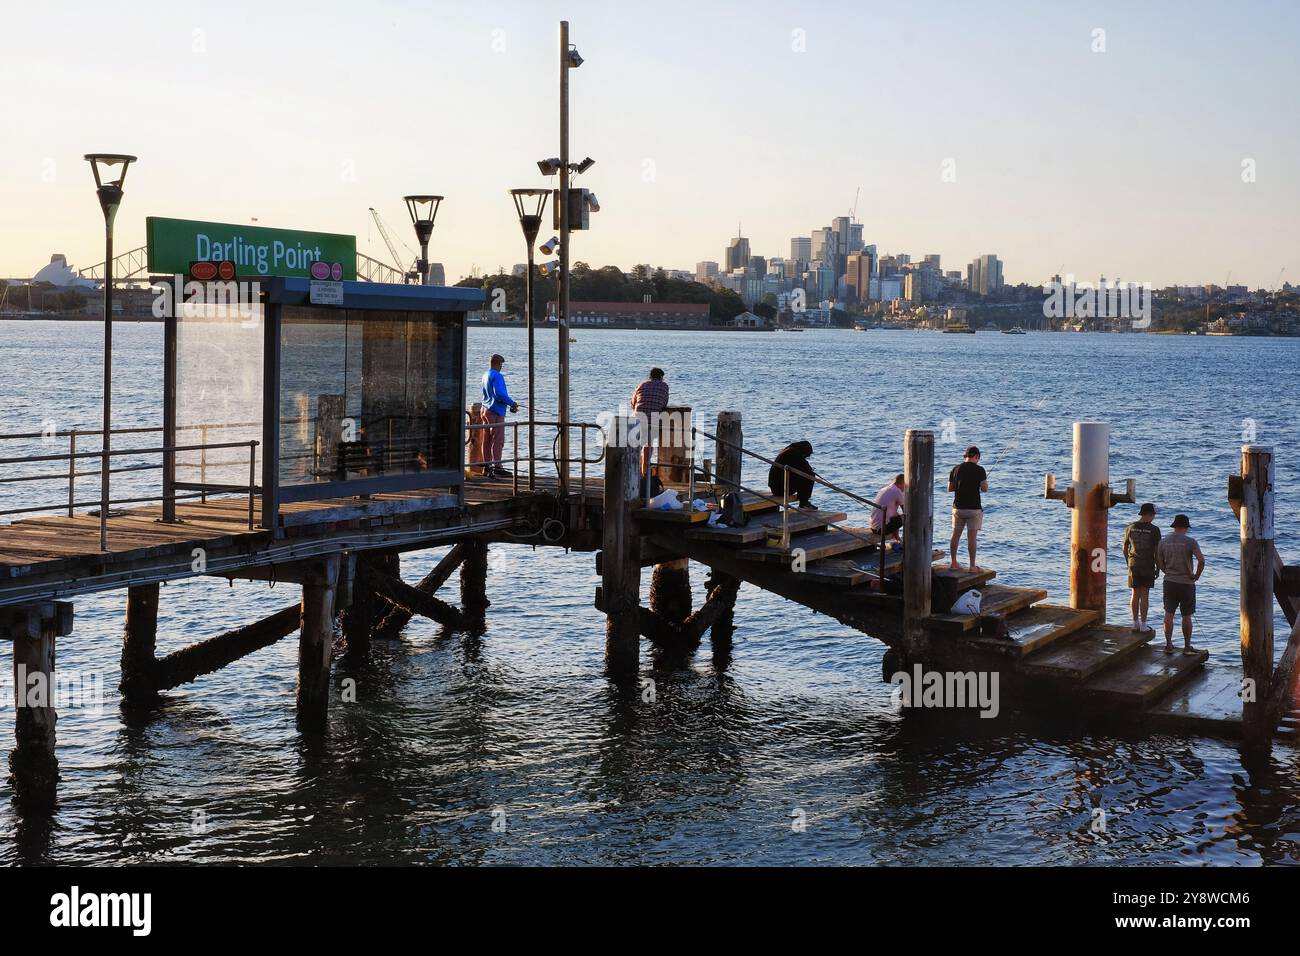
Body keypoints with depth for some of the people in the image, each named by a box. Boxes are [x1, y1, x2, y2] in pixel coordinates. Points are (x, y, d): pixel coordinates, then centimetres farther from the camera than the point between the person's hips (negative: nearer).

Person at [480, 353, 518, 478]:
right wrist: (512, 403, -12)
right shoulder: (497, 376, -15)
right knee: (498, 440, -9)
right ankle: (497, 467, -14)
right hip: (496, 412, -10)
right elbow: (499, 394, -24)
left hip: (486, 410, 10)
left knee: (488, 440, 12)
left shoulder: (485, 375, 15)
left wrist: (510, 403, 18)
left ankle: (487, 466, 17)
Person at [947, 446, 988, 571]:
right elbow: (984, 488, -12)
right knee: (971, 537, -1)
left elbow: (950, 488, 7)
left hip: (958, 507, 4)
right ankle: (972, 566, 2)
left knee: (956, 535, 13)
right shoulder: (979, 470, -10)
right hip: (974, 508, -4)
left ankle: (953, 563, 17)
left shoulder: (956, 470, 3)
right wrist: (985, 481, 9)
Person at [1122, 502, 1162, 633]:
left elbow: (1125, 548, 8)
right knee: (1144, 595, 2)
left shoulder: (1130, 528, 1)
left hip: (1133, 565, 3)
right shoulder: (1154, 530, -10)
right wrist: (1158, 568, 2)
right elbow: (1157, 550, -8)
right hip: (1148, 566, -3)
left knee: (1135, 594, 10)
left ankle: (1135, 623, 15)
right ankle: (1143, 625, 3)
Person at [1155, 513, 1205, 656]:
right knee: (1186, 616, 6)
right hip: (1186, 583, -3)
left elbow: (1159, 563, 8)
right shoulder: (1190, 541, -11)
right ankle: (1187, 647, 13)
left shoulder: (1163, 542, 1)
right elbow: (1201, 560, -20)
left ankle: (1169, 644, 11)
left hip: (1169, 582, 3)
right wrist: (1196, 575, -6)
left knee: (1169, 613, 11)